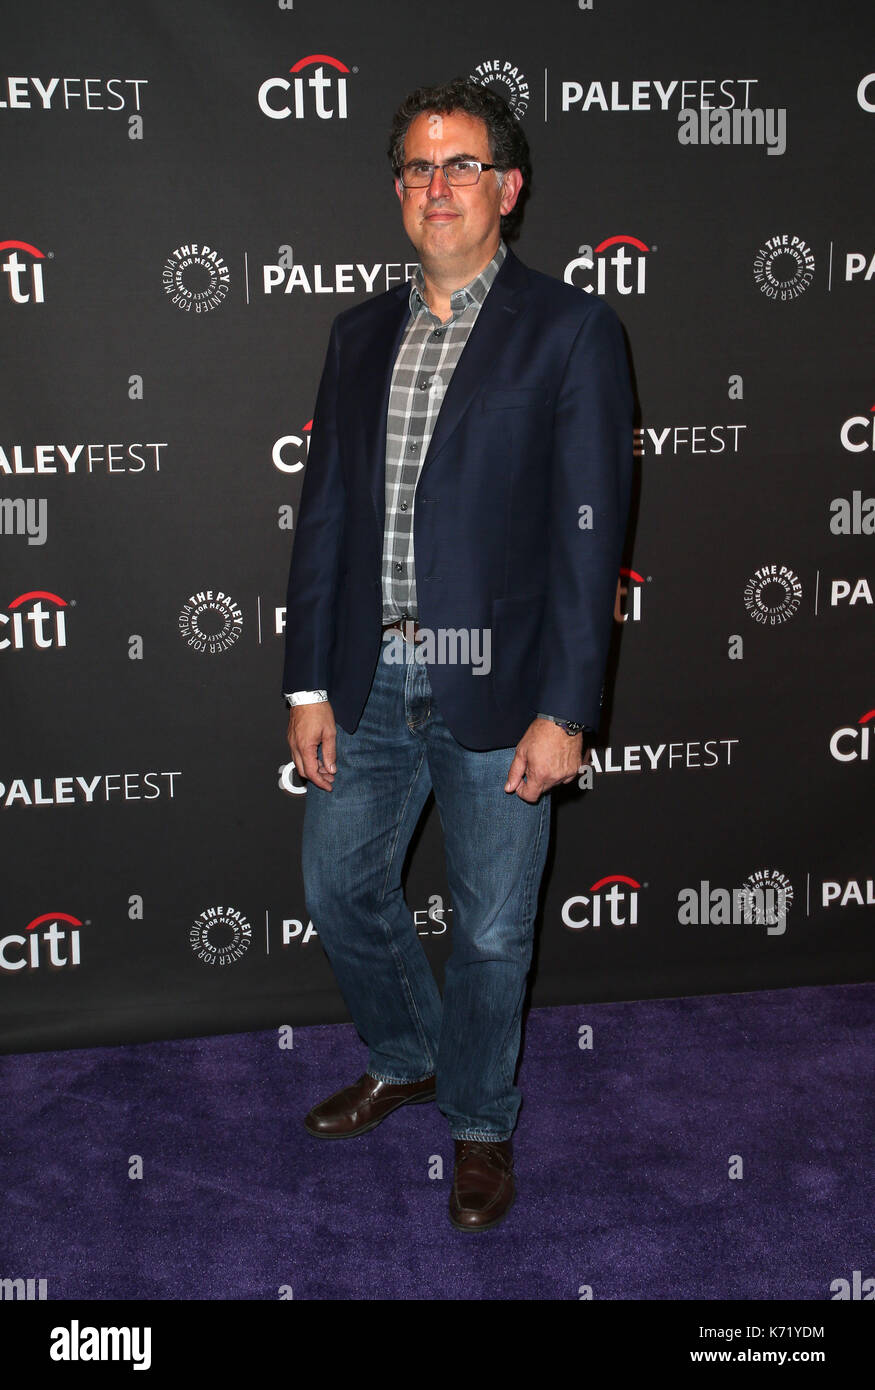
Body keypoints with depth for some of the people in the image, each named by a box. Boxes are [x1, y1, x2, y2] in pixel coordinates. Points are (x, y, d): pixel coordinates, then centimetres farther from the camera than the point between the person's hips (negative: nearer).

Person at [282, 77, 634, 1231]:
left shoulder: (570, 330, -5)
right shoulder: (362, 334, 10)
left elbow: (588, 528, -9)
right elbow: (325, 513, 9)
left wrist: (564, 710, -14)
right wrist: (309, 684, 5)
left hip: (496, 690, -5)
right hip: (369, 682, 5)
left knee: (492, 933, 9)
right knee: (339, 889, 17)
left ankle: (482, 1122, 34)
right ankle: (407, 1061, 44)